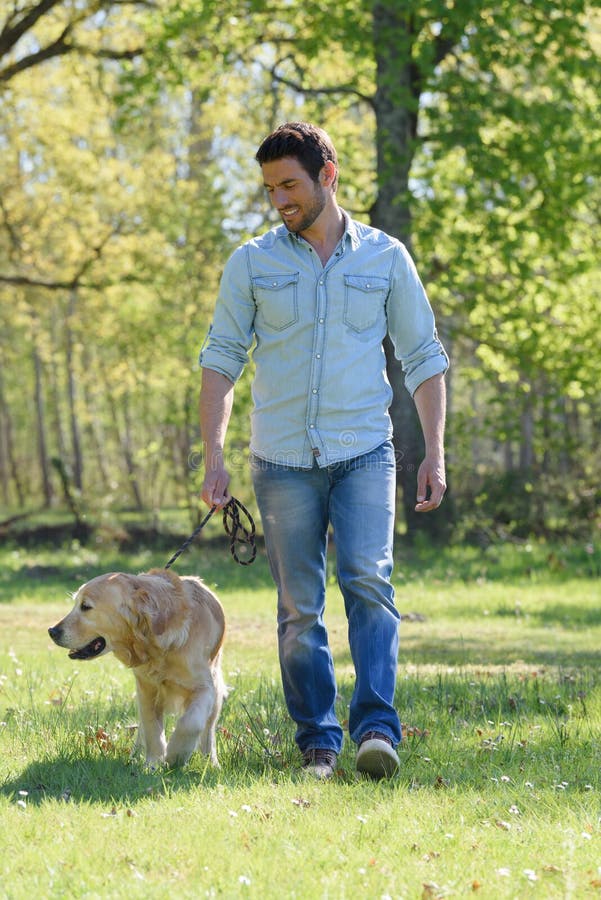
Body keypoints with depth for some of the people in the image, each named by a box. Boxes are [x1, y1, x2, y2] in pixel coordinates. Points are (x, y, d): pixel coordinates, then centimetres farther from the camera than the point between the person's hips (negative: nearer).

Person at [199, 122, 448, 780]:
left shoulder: (385, 257, 4)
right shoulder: (252, 263, 4)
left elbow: (422, 357, 9)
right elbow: (222, 357, 5)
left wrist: (434, 453, 3)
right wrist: (213, 456, -4)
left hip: (364, 454, -1)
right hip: (283, 461, 1)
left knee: (369, 583, -17)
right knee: (298, 607, 2)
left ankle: (376, 727, -20)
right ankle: (317, 742, 8)